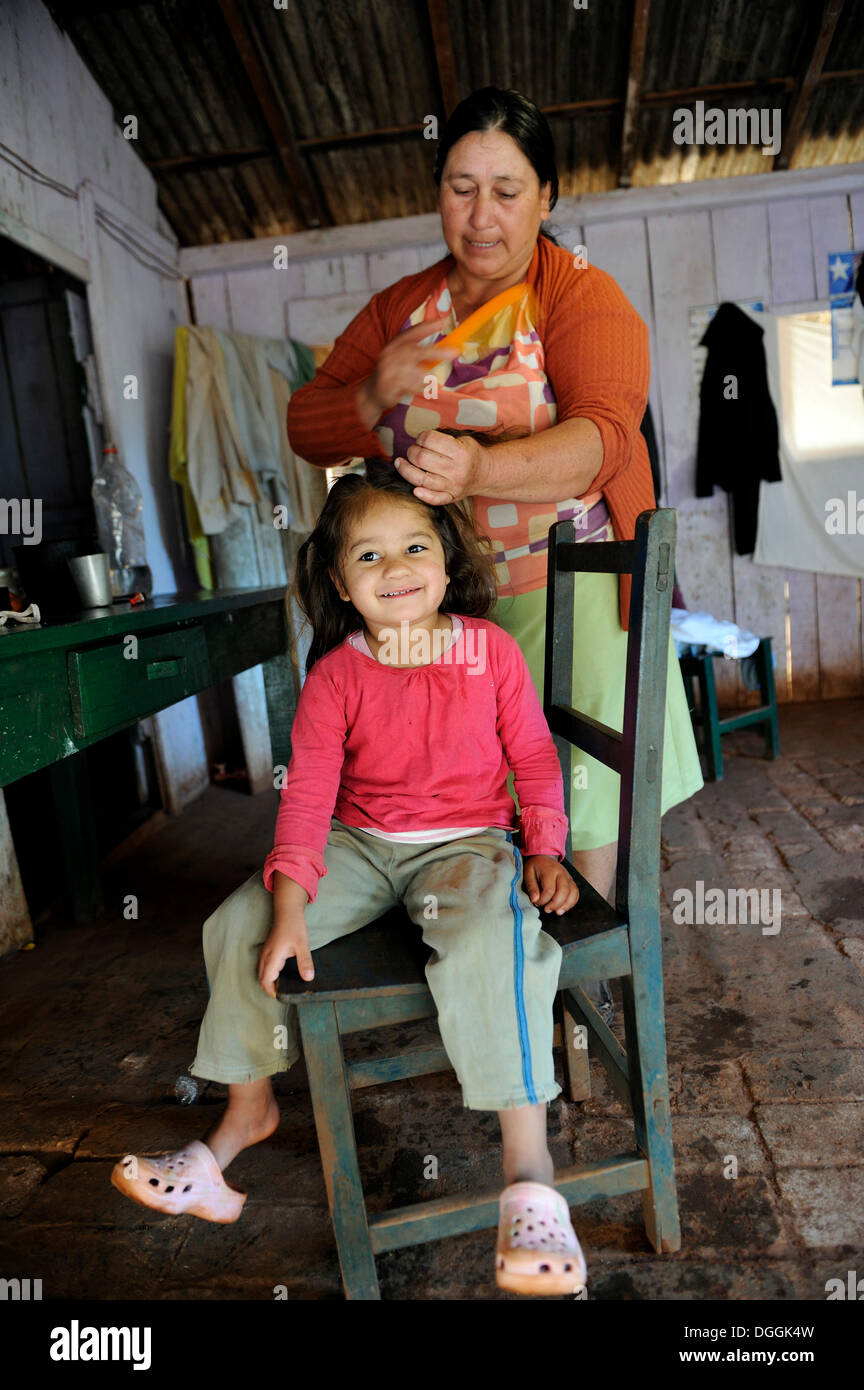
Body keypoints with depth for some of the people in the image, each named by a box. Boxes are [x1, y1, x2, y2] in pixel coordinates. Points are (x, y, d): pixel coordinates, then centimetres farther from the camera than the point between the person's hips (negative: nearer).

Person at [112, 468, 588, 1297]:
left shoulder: (490, 648, -5)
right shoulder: (335, 676, -4)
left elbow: (534, 757, 3)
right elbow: (308, 791, -8)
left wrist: (545, 849, -9)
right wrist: (290, 902, -17)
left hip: (469, 841, -3)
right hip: (360, 845, 3)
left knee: (487, 942, -35)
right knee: (238, 925, -8)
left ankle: (528, 1161, -19)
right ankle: (248, 1109, 16)